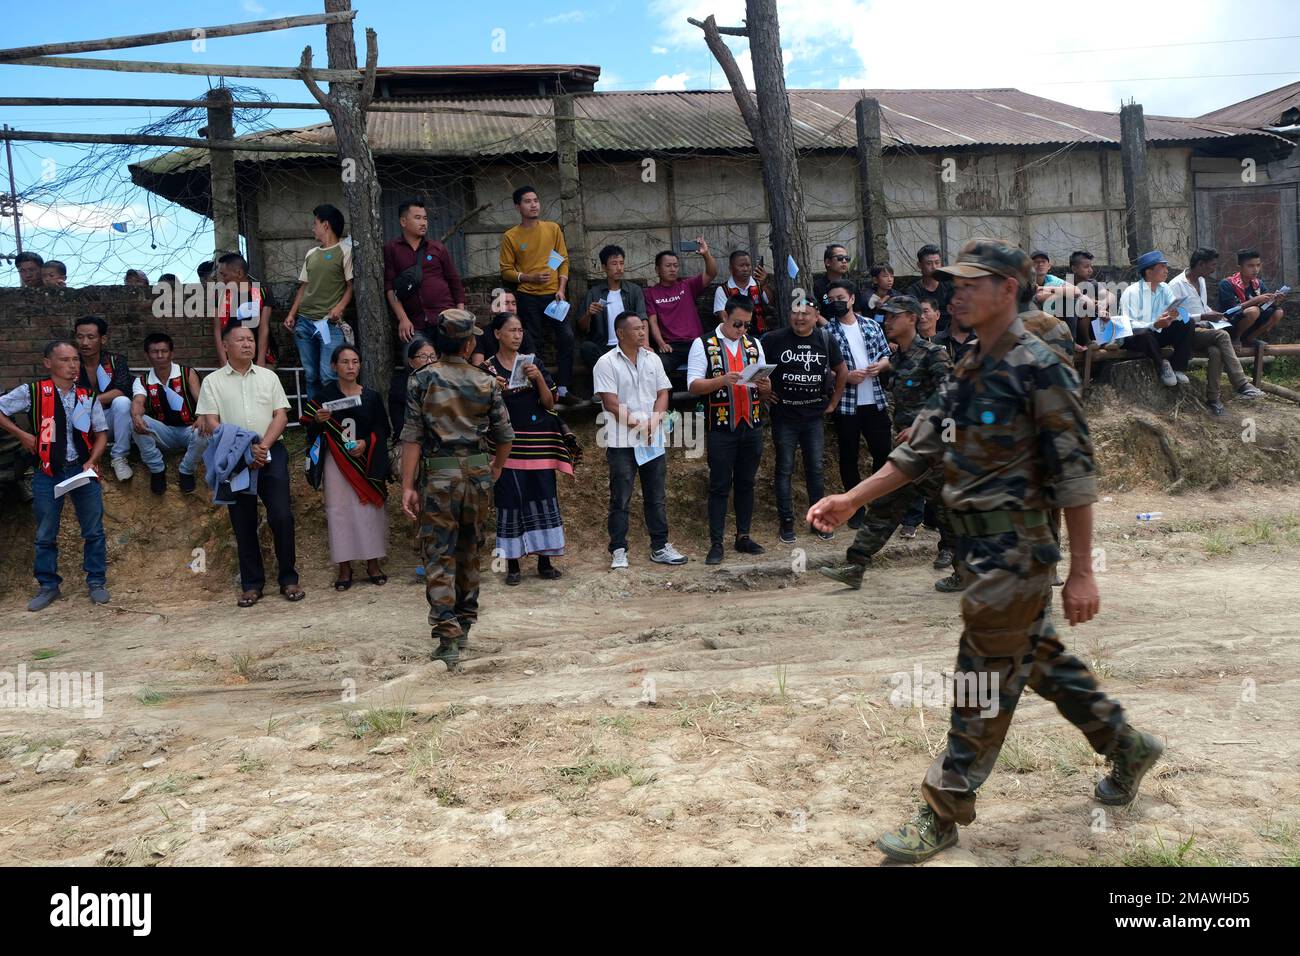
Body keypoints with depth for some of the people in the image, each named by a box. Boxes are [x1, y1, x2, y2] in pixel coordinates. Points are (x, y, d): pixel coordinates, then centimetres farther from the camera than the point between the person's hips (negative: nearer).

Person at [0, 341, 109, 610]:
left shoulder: (88, 396, 4)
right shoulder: (32, 392, -3)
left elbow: (101, 434, 8)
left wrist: (91, 462, -6)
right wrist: (22, 435, -6)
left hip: (83, 470, 2)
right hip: (47, 474, -1)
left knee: (93, 531, 5)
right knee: (45, 535, 7)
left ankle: (96, 582, 18)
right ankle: (48, 586, 19)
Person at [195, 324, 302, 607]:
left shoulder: (269, 377, 12)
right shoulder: (213, 381, 7)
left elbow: (281, 416, 5)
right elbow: (211, 423, -1)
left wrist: (263, 446, -11)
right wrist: (244, 451, -12)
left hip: (271, 453, 0)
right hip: (234, 457, 0)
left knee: (281, 515, -9)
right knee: (243, 522, 4)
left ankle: (288, 579, 2)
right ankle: (252, 584, 12)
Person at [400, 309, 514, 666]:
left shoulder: (423, 379, -4)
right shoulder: (486, 382, 2)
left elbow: (412, 437, -8)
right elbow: (505, 435, 7)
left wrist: (407, 487, -6)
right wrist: (496, 468, 25)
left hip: (440, 475, -3)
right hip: (477, 471, 3)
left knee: (440, 557, 0)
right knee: (468, 551, 18)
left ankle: (447, 639, -5)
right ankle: (465, 626, 29)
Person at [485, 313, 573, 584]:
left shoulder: (533, 362, 10)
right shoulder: (488, 368, 4)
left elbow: (550, 404, 6)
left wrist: (539, 378, -9)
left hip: (538, 442, 2)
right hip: (507, 442, -2)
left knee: (543, 498, 0)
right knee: (511, 500, -2)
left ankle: (544, 561, 8)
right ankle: (512, 565, 7)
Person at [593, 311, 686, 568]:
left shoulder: (652, 359, 11)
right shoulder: (607, 363, -6)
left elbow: (663, 393, 8)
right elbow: (611, 402, -12)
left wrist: (654, 422, -8)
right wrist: (638, 424, -14)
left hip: (653, 440, 5)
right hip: (622, 442, -5)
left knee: (657, 497, 9)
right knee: (620, 499, 2)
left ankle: (660, 547, 17)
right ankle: (618, 550, 9)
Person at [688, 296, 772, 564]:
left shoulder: (754, 345, 12)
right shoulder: (703, 344, -1)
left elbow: (766, 392, 15)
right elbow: (693, 385, -9)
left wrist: (764, 386, -9)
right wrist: (722, 380, -25)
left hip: (752, 426, 4)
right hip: (721, 428, -4)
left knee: (746, 484, 10)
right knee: (720, 486, -1)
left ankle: (743, 536, 20)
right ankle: (716, 543, 3)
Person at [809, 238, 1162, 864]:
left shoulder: (1039, 368, -14)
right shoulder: (967, 373, 11)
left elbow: (1075, 474, -16)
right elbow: (919, 450, 13)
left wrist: (1081, 571, -17)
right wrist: (851, 501, 7)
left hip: (1016, 549, -8)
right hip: (982, 548, 8)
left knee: (983, 686, 0)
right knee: (1040, 661, 21)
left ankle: (943, 812, 10)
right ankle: (1125, 746, 40)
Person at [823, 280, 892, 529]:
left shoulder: (871, 326, 7)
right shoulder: (826, 332, -4)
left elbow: (888, 357, 13)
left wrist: (880, 365, -8)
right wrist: (845, 376, -17)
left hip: (875, 402, 3)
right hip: (845, 404, -3)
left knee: (883, 453, 8)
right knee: (849, 457, 7)